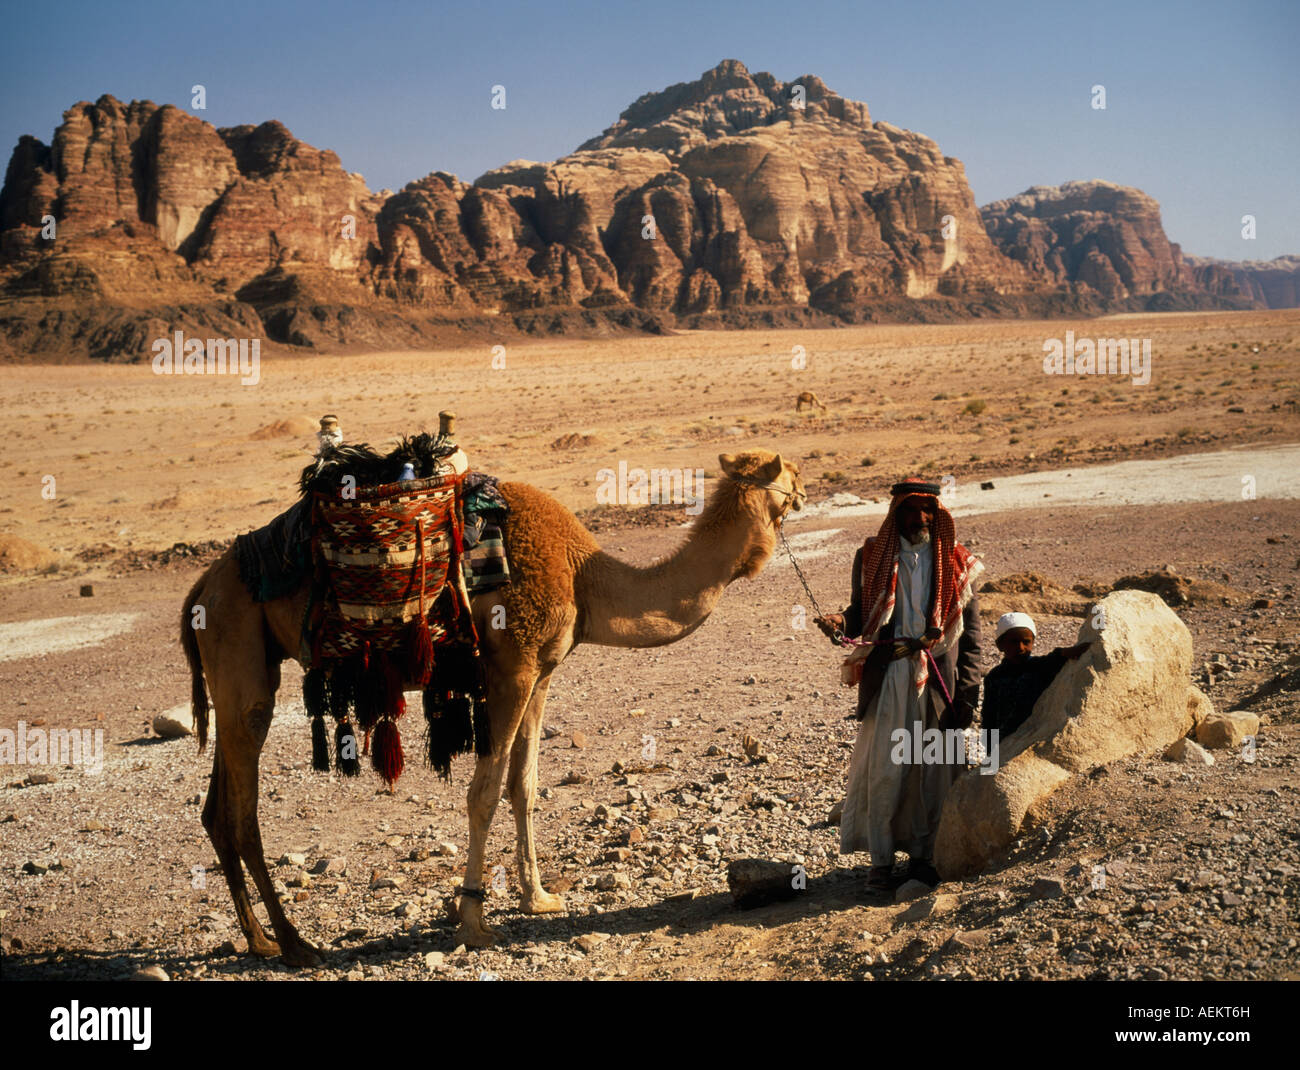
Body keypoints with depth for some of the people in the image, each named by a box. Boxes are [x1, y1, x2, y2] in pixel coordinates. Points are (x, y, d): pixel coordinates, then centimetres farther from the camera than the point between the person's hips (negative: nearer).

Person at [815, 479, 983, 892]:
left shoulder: (956, 563, 9)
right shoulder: (872, 557, 9)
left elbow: (970, 634, 9)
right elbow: (862, 615, 12)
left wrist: (967, 694, 2)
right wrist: (840, 622, -13)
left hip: (939, 680, 1)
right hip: (888, 677, -1)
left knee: (934, 771, 3)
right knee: (884, 770, -3)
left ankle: (922, 856, 16)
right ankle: (881, 861, 7)